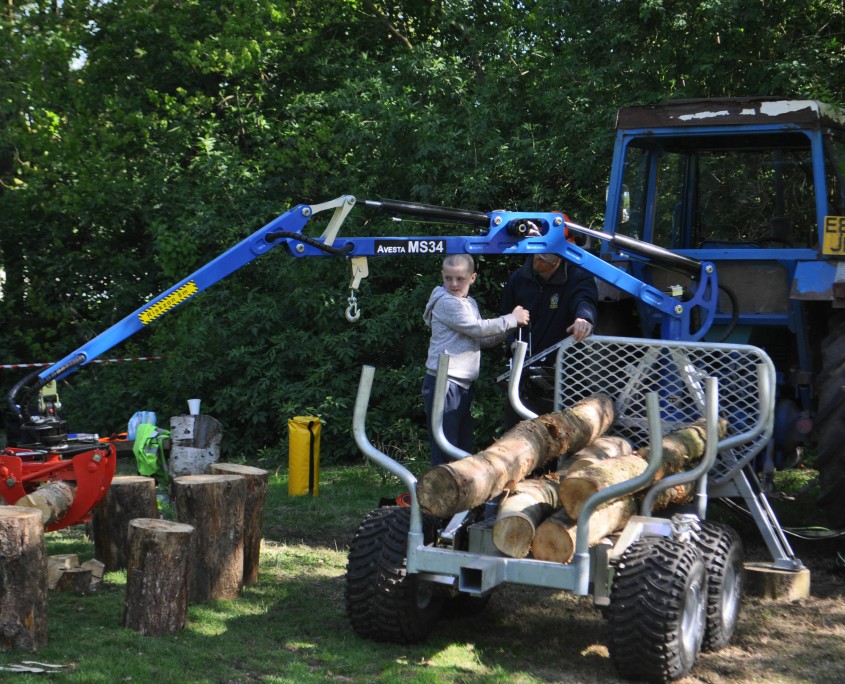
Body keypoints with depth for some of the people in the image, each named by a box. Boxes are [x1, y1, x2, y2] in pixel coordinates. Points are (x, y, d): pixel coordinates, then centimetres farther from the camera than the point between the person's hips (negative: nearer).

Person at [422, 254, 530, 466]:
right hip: (444, 383, -9)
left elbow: (483, 340, 19)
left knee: (464, 445, 14)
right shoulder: (445, 302, -11)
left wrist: (507, 331, 3)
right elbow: (477, 328, -16)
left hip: (464, 384, 9)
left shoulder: (470, 303, 18)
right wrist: (512, 319, -7)